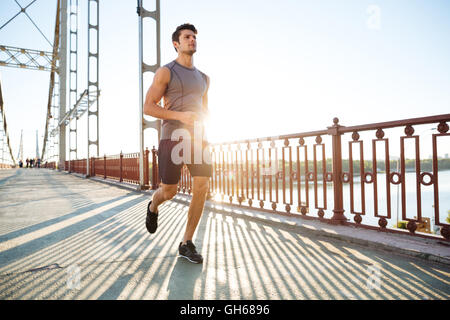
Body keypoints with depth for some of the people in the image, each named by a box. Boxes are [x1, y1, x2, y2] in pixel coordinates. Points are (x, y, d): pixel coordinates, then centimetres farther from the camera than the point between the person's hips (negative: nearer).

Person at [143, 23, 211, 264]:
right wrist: (180, 116, -20)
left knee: (202, 188, -10)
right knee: (169, 192, -3)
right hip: (173, 138, -4)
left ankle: (186, 244, 2)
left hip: (197, 138, 5)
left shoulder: (203, 78, 19)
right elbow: (148, 108, -6)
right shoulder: (165, 72, 1)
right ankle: (153, 207, 36)